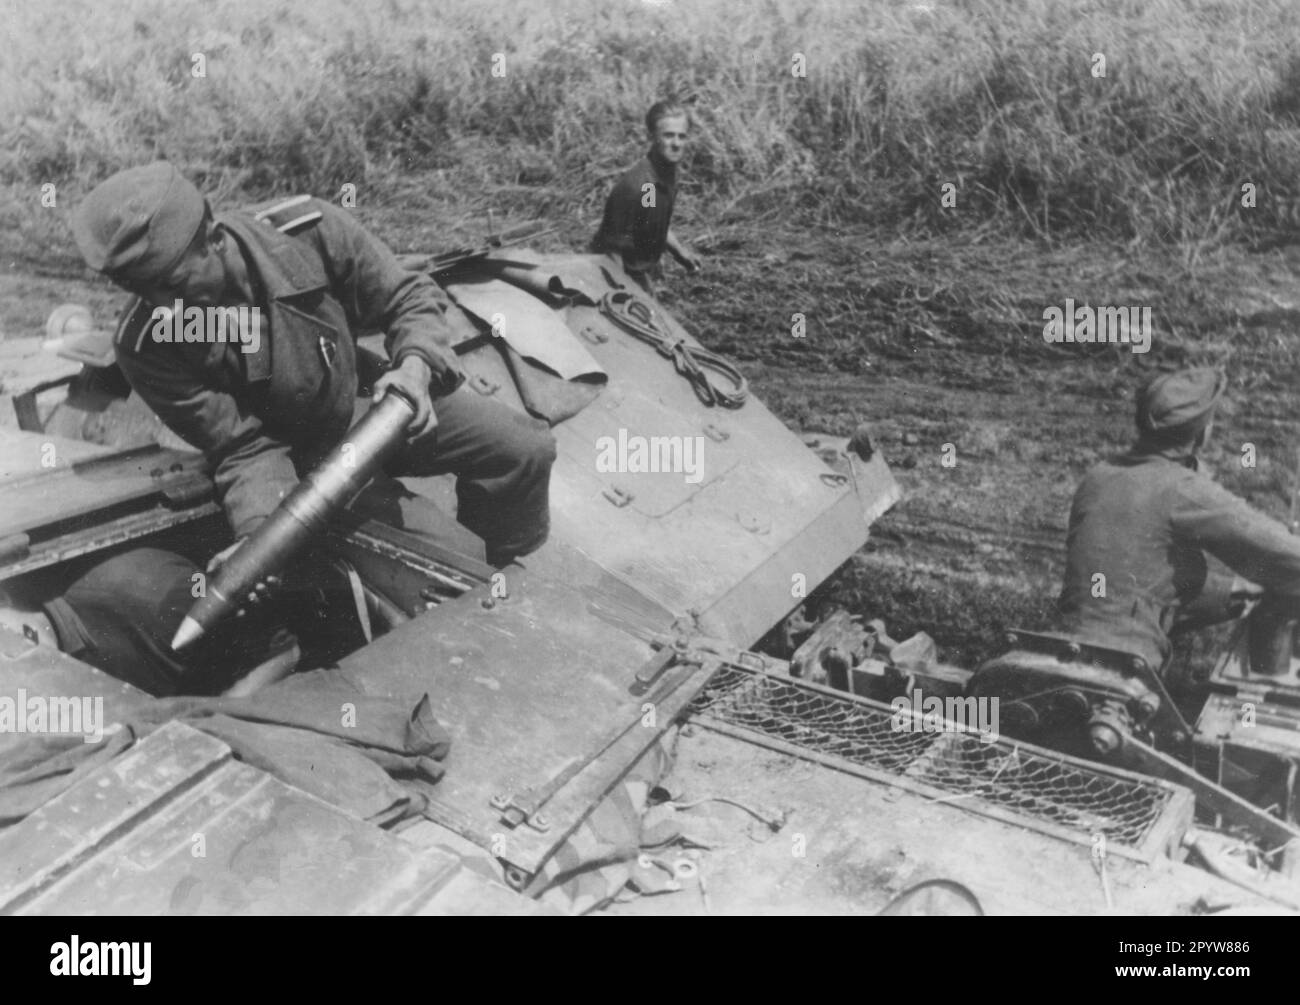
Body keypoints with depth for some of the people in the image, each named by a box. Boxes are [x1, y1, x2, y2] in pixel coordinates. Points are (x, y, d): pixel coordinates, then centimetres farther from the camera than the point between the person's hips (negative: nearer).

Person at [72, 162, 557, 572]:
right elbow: (243, 445, -21)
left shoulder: (312, 233, -27)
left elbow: (411, 297, -14)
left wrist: (416, 363, -35)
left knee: (526, 449, -8)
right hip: (291, 453, -1)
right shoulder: (146, 344, -25)